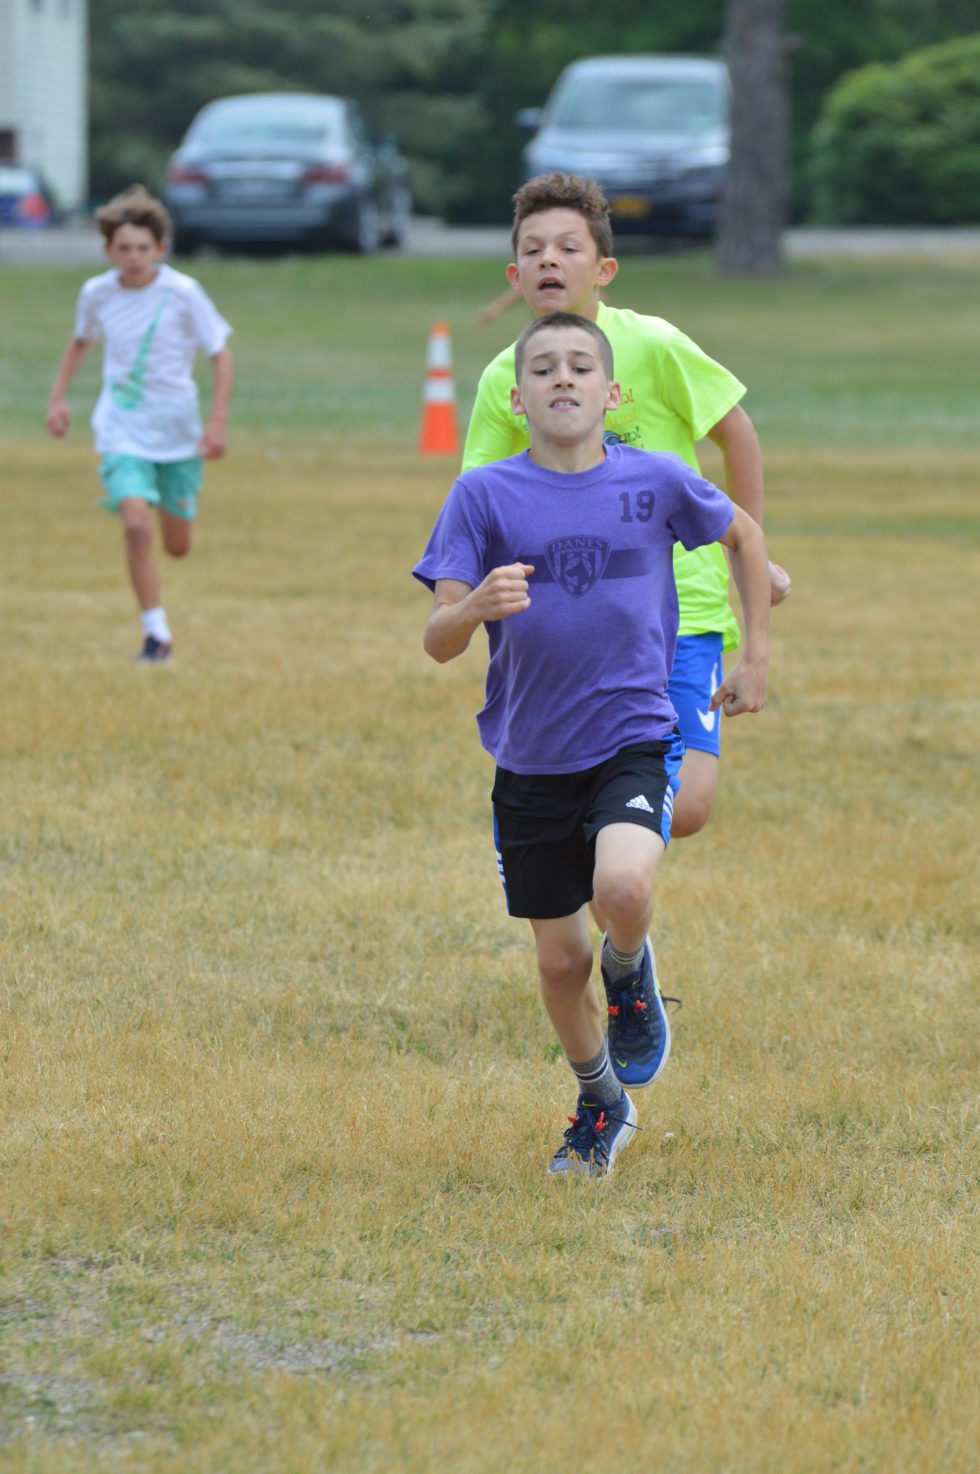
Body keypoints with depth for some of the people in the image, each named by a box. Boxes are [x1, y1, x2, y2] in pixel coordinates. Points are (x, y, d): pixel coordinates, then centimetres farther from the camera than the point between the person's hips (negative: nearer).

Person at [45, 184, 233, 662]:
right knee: (135, 524, -22)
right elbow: (80, 341, 17)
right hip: (122, 429, 0)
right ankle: (156, 634, -13)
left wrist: (218, 421, -13)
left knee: (177, 547, 10)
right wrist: (58, 397, 11)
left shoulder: (182, 292, -14)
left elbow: (220, 354, -6)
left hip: (177, 429, 0)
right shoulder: (97, 293, -5)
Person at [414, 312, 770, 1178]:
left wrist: (757, 657, 14)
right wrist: (478, 604, -34)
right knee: (560, 961, 8)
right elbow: (439, 642, -12)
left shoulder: (656, 482, -4)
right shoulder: (483, 496, -7)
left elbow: (742, 534, 16)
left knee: (624, 888, -29)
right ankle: (602, 1106, 35)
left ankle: (630, 973, 7)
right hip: (532, 758, 1)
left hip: (635, 738, -1)